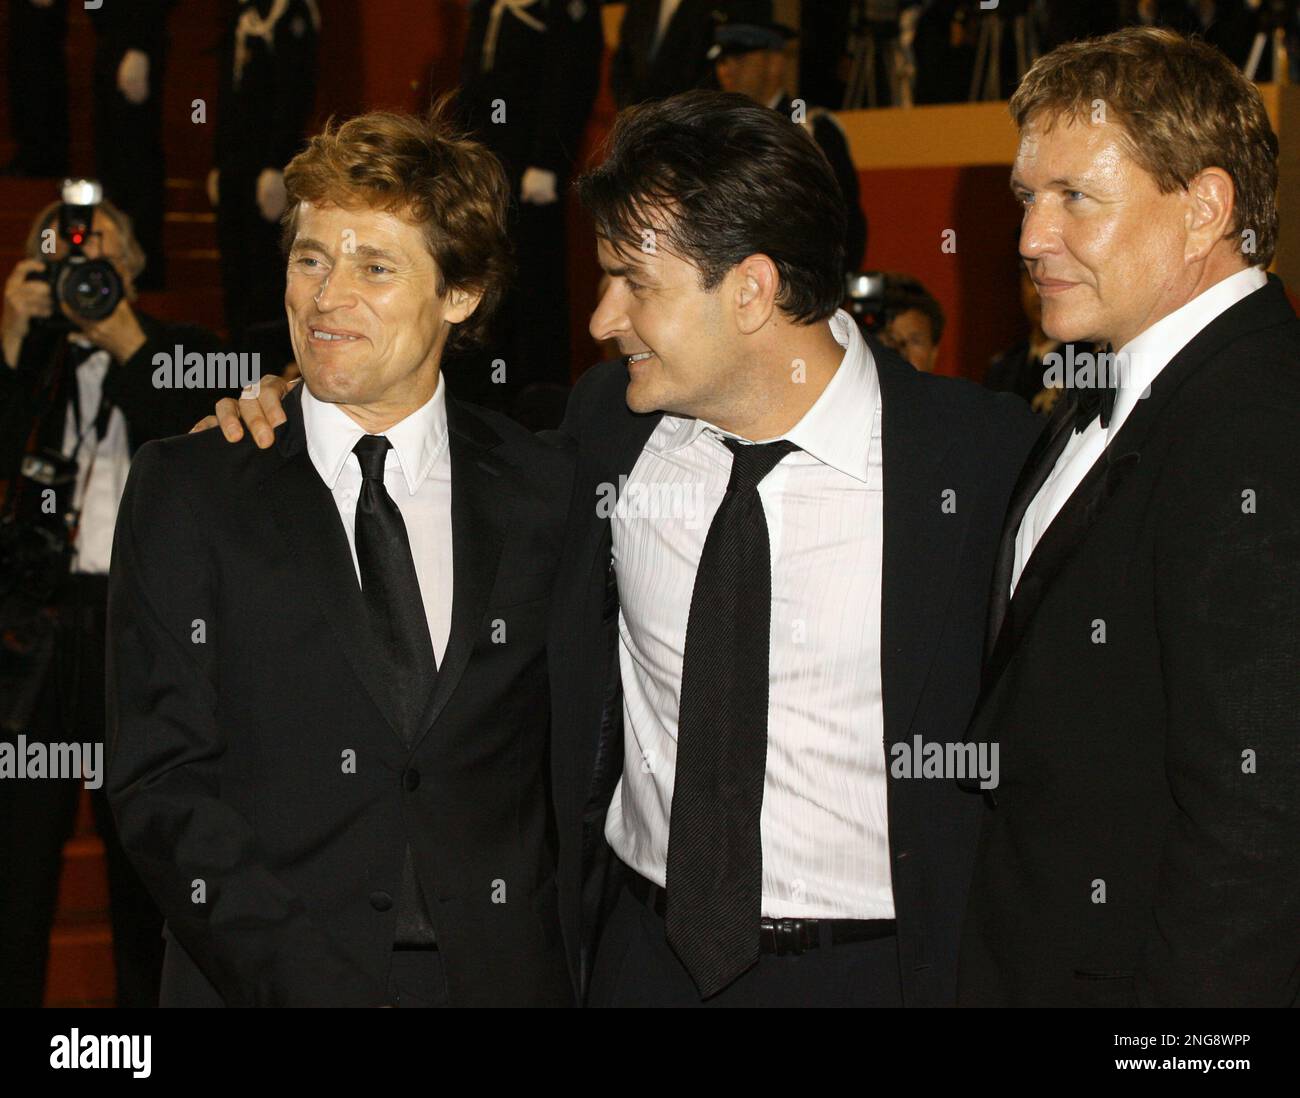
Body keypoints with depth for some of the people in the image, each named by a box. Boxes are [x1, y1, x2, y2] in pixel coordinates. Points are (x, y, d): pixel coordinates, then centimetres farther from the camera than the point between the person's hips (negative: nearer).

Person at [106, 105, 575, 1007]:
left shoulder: (545, 491, 4)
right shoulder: (186, 489, -1)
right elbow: (160, 784, -7)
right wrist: (307, 982, -16)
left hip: (500, 973, 2)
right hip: (259, 984, -1)